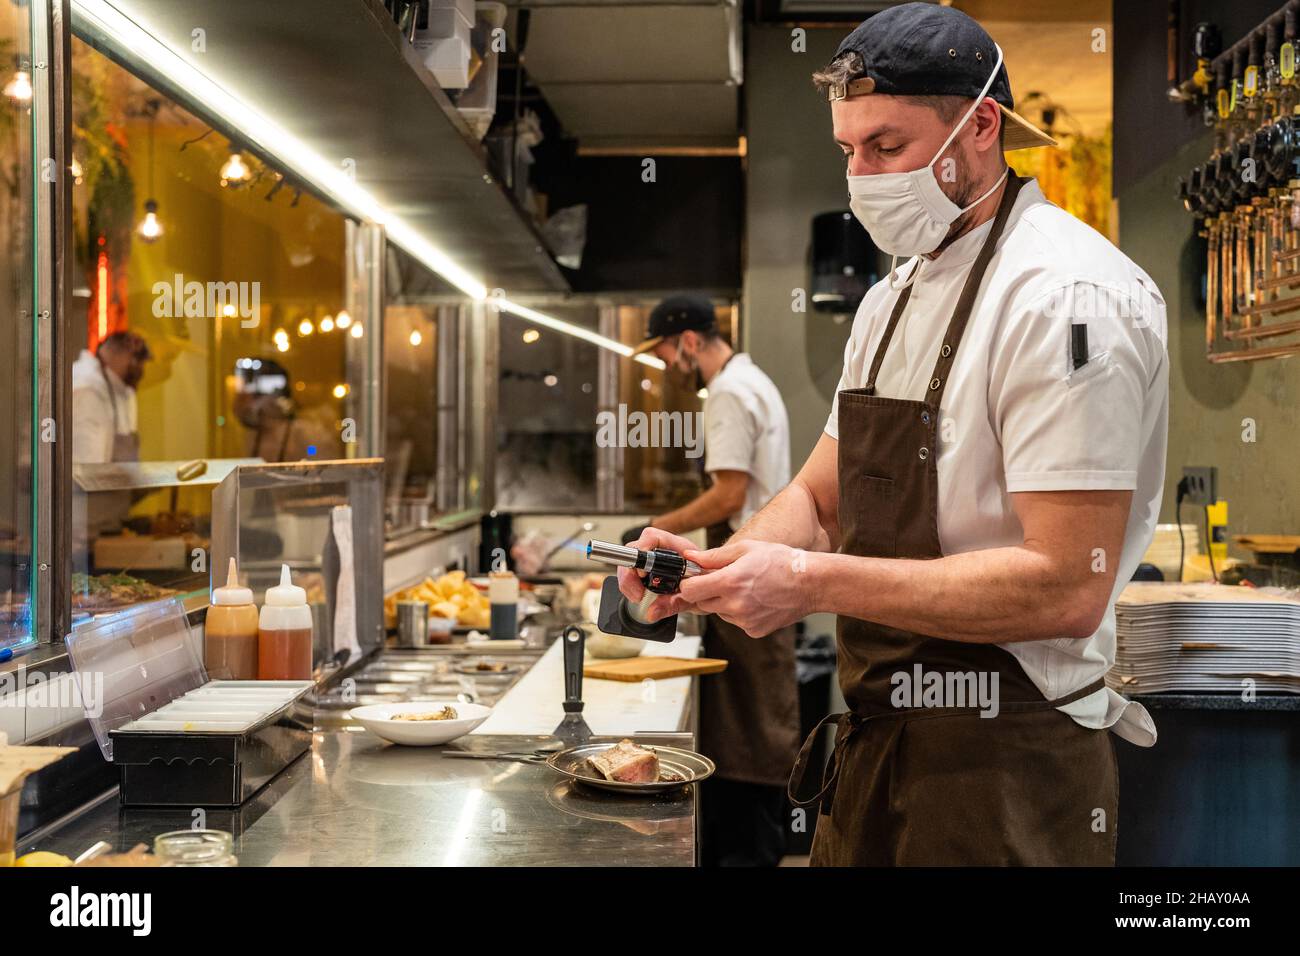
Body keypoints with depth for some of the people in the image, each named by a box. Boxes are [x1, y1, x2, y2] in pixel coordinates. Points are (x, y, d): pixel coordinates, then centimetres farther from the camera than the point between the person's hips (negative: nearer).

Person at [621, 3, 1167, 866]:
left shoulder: (1067, 298, -18)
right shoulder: (894, 297, 11)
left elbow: (1067, 588, -25)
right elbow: (820, 495, 13)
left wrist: (814, 582, -26)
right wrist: (721, 564, -8)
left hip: (1003, 774, -8)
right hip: (879, 735, 8)